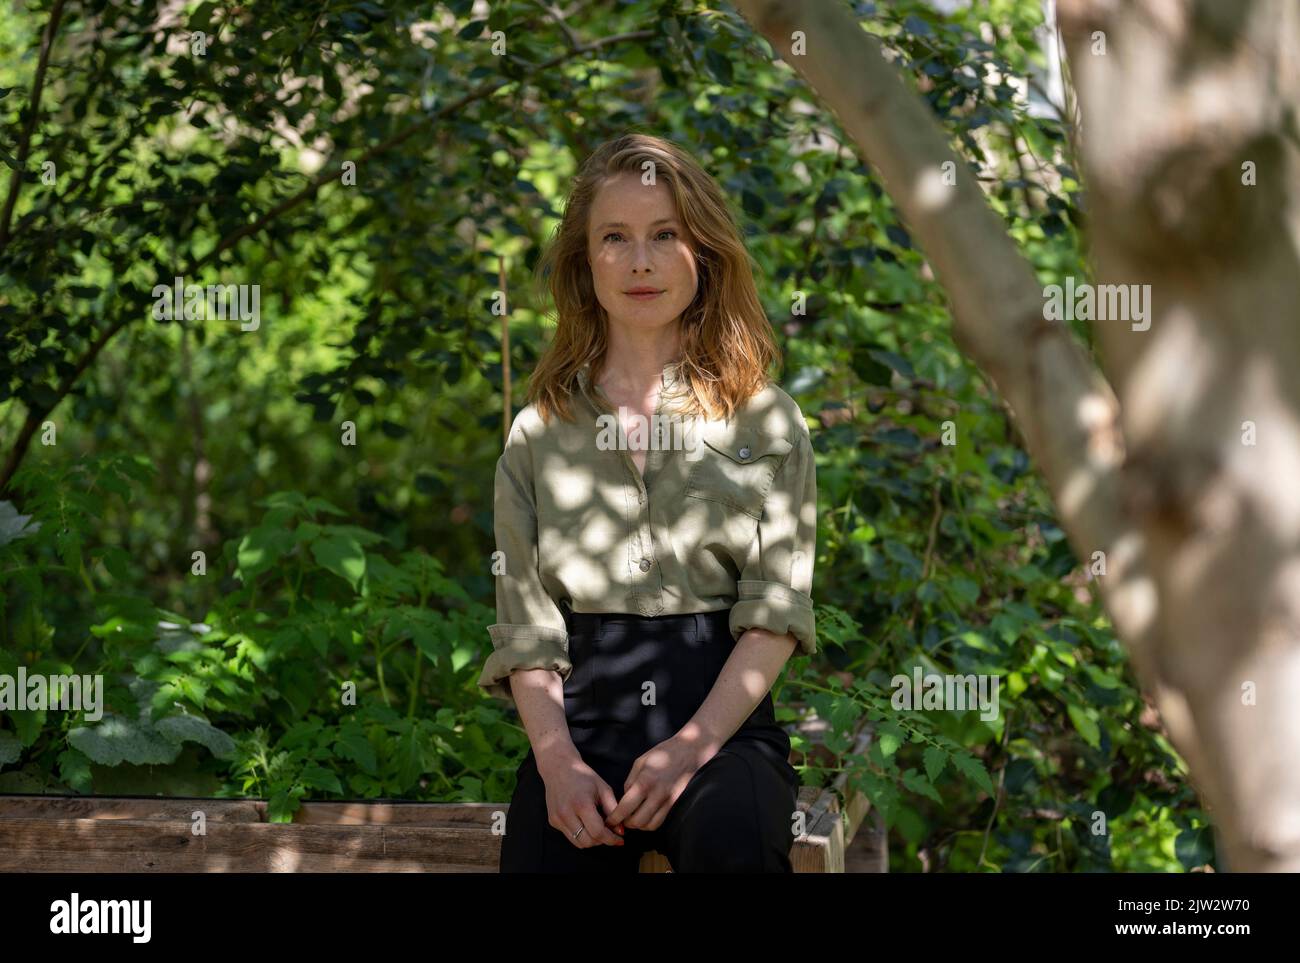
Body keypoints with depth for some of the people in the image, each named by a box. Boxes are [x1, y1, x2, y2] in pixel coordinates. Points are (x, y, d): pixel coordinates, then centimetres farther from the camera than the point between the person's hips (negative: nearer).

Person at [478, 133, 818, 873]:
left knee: (729, 833, -34)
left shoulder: (766, 420, 10)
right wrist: (558, 762, -11)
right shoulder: (540, 431, 14)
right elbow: (525, 624, 7)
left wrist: (695, 743, -15)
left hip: (724, 721, -1)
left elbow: (777, 606, 0)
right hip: (583, 722, 1)